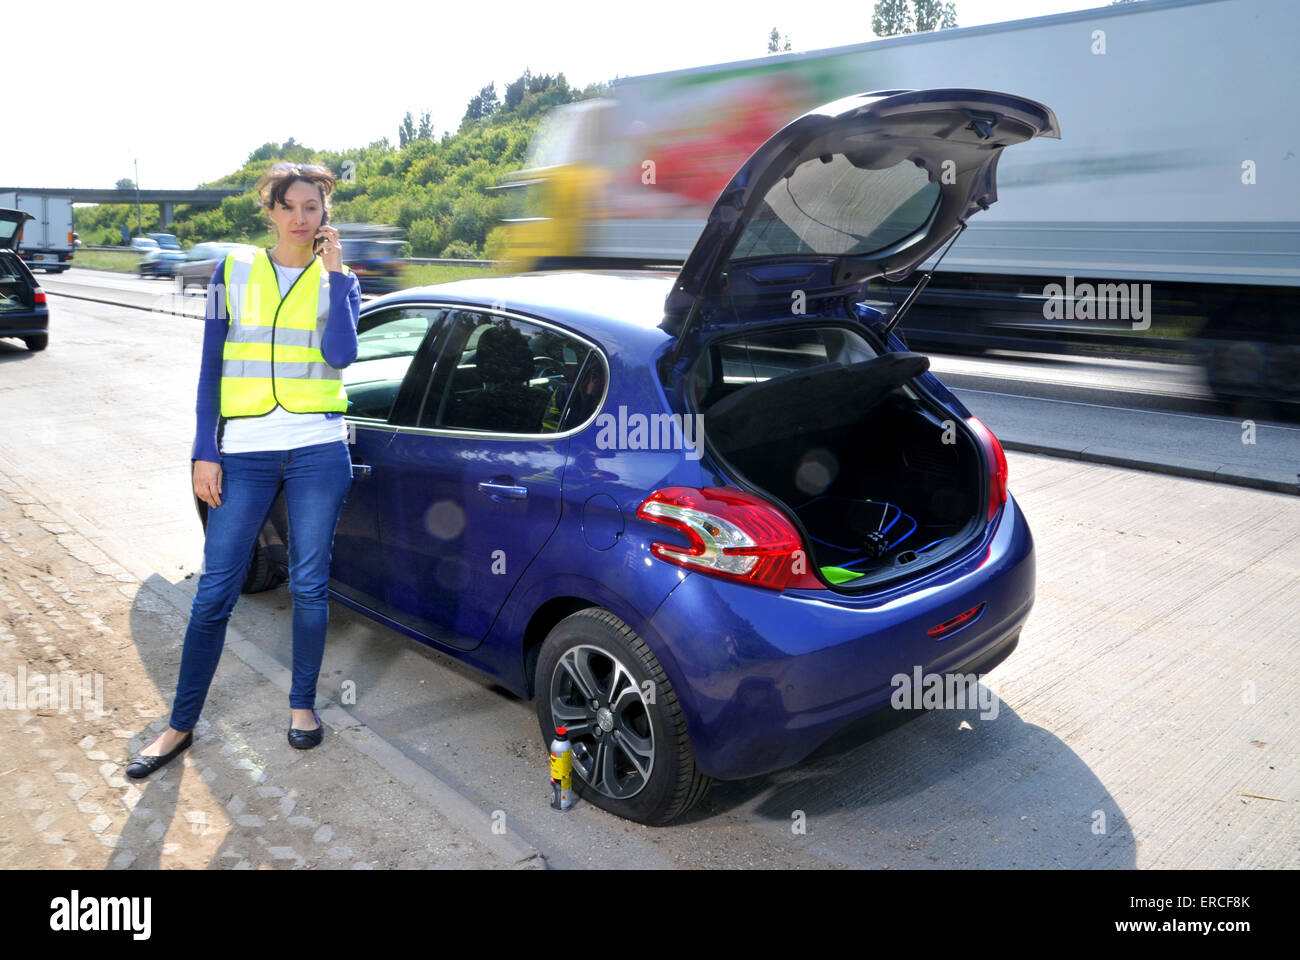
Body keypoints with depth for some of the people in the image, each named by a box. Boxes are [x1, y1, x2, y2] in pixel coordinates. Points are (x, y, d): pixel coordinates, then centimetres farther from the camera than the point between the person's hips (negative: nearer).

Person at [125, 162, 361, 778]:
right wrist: (205, 453, 1)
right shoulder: (234, 271, 7)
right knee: (215, 592, 3)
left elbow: (341, 354, -13)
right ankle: (181, 726, 17)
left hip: (318, 449, 0)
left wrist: (336, 271, -10)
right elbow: (212, 368, 6)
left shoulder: (337, 279, 7)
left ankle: (302, 703, 27)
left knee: (309, 586, 7)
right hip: (245, 451, 0)